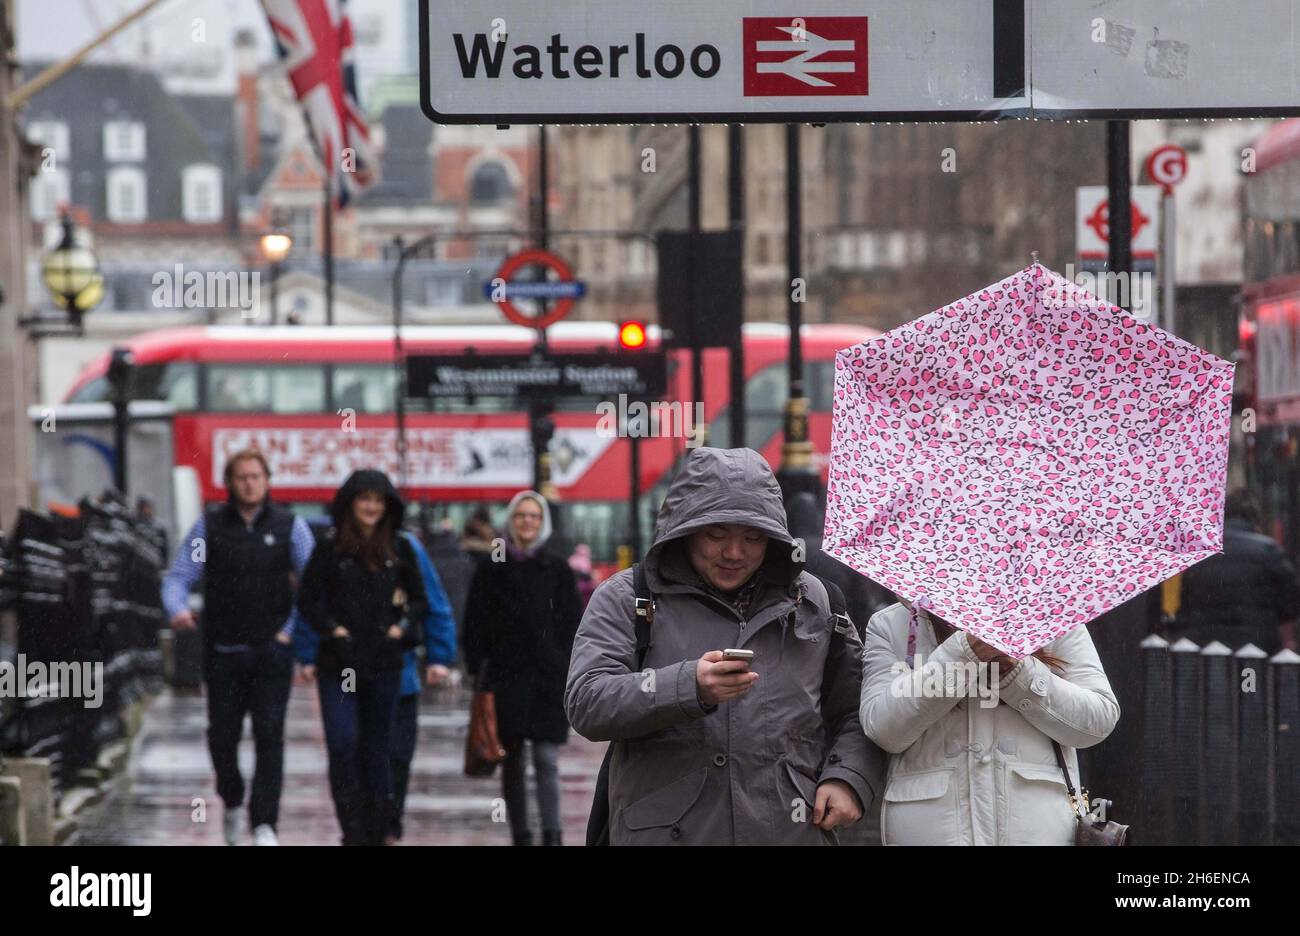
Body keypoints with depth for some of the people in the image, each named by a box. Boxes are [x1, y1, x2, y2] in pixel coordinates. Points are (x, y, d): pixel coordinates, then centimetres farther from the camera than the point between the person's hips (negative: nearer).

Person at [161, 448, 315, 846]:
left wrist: (291, 631, -6)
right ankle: (232, 803, 29)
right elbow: (179, 576, 3)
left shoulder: (289, 526, 5)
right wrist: (178, 610, -18)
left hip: (271, 650, -1)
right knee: (222, 735, 3)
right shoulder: (209, 525, 7)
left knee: (269, 736, -8)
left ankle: (264, 824, -8)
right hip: (223, 651, 1)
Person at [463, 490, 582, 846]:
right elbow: (475, 624, 5)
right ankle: (520, 836, 12)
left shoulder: (557, 570, 7)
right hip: (505, 678, 1)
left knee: (547, 760, -9)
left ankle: (551, 835, -12)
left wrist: (571, 675, -1)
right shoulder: (491, 569, 7)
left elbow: (571, 626, 6)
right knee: (512, 762, 5)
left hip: (548, 678, -1)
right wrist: (478, 671, -3)